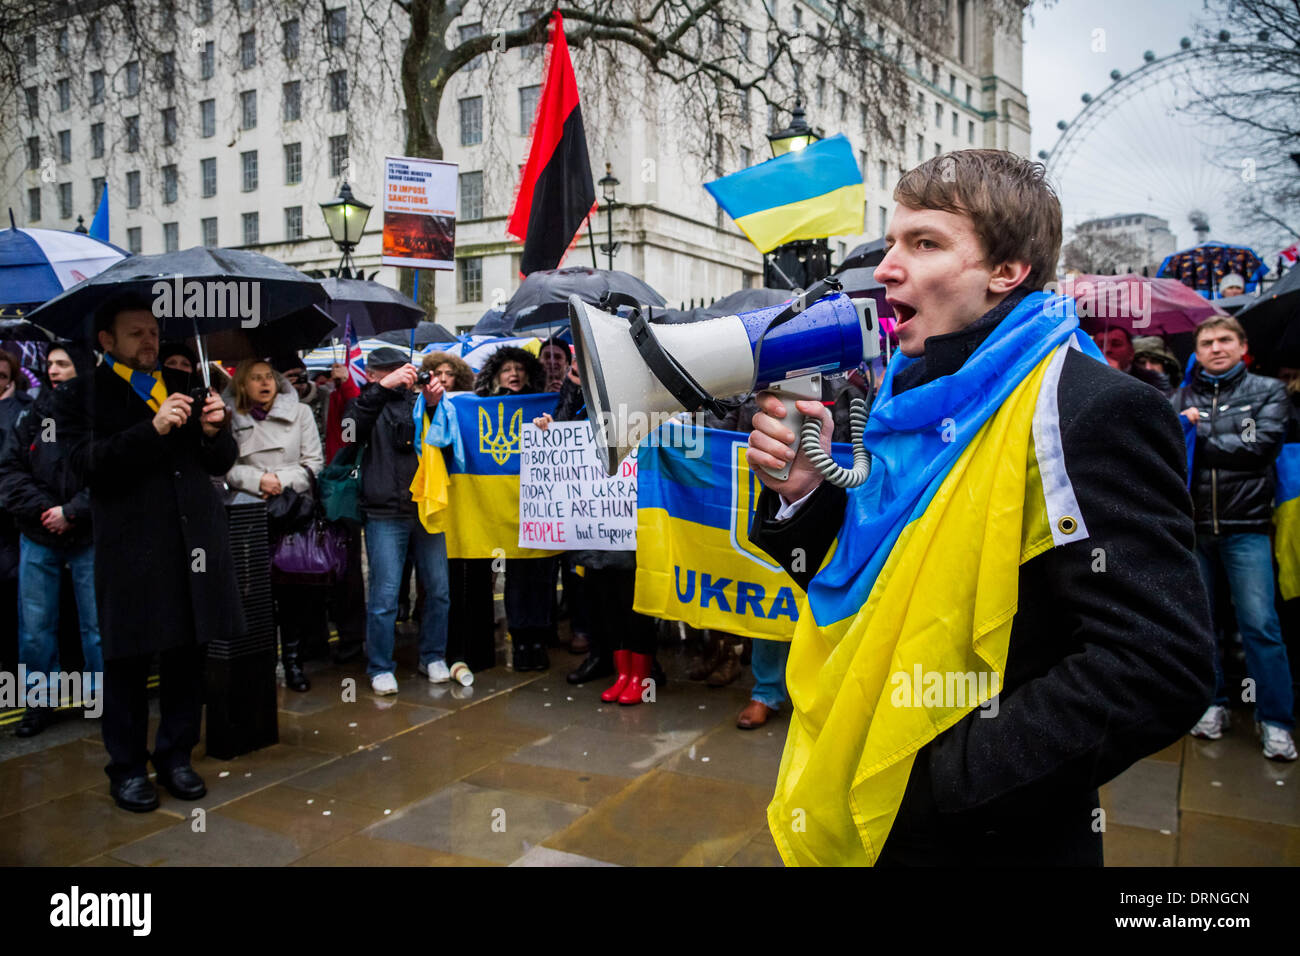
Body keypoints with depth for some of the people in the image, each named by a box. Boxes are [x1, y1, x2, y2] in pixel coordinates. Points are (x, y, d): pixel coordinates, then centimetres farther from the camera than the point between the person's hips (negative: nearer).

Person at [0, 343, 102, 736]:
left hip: (87, 536, -3)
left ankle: (101, 696, 18)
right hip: (38, 537, 3)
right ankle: (41, 701, 21)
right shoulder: (34, 413, 9)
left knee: (97, 622, 3)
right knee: (35, 624, 7)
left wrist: (72, 512, -14)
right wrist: (43, 509, -9)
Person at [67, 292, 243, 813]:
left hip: (193, 541, 4)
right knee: (129, 660, 5)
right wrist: (153, 428, -24)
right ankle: (127, 767, 20)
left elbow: (221, 464, 13)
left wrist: (215, 431, -8)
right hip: (131, 549, -4)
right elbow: (91, 463, -15)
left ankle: (175, 755, 25)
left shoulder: (183, 384, 14)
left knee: (187, 655, 10)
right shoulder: (92, 393, 0)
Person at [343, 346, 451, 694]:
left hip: (427, 508, 3)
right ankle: (380, 668, 14)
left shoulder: (419, 400, 12)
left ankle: (433, 656, 25)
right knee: (384, 595, -1)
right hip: (385, 513, -3)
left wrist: (434, 405, -9)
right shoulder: (369, 403, 5)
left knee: (438, 589, 7)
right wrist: (383, 388, -22)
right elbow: (353, 428, -16)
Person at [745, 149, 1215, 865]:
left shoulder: (1087, 410, -18)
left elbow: (1155, 668, -24)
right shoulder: (918, 398, 6)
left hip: (984, 839, -7)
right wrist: (804, 495, -8)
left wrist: (937, 779, -23)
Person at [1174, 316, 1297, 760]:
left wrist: (1197, 436, -8)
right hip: (1191, 523, 3)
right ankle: (1212, 703, 23)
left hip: (1245, 526, -2)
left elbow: (1260, 446, -10)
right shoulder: (1182, 398, 10)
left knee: (1260, 624, -4)